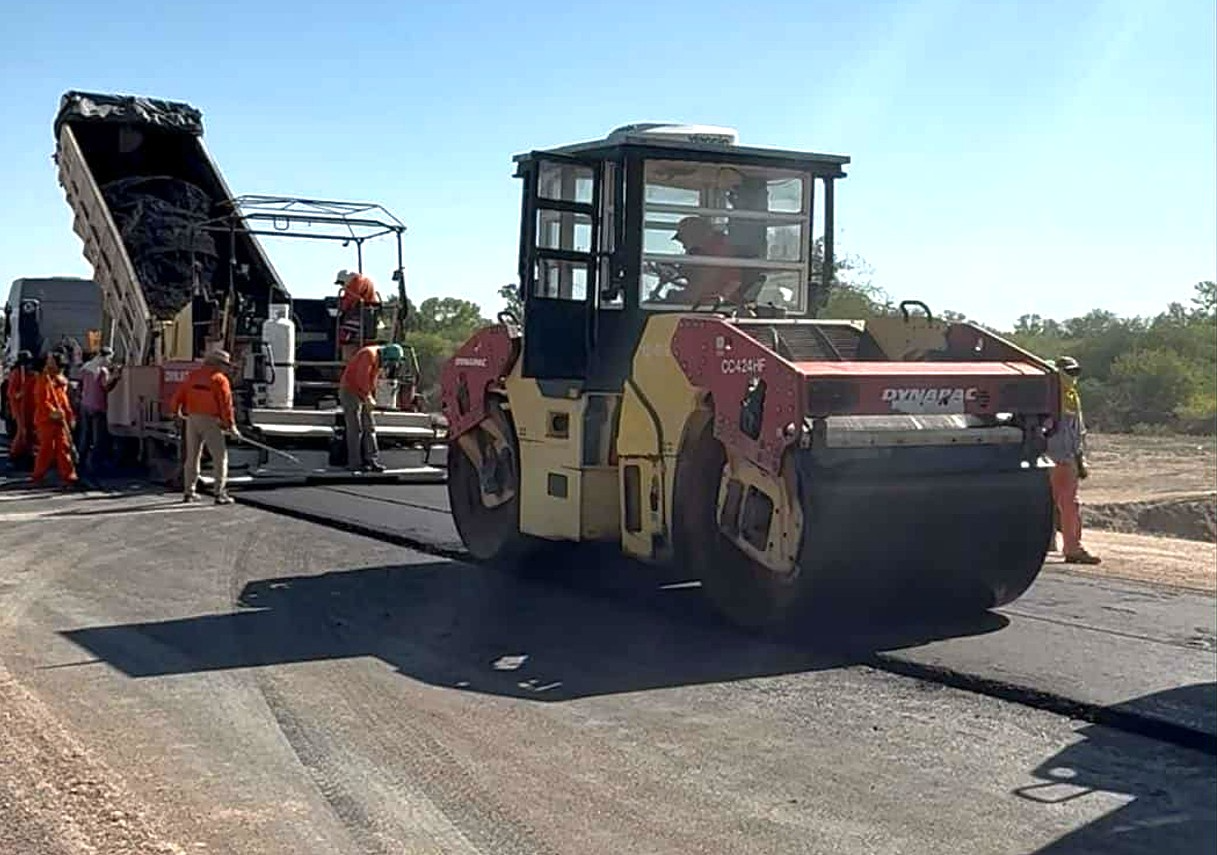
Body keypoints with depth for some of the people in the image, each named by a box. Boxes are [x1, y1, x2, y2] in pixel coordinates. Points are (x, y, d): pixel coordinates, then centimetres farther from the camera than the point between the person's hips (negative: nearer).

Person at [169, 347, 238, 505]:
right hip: (210, 421, -6)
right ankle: (220, 494, -6)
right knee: (220, 457, 0)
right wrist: (231, 425, -7)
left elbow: (178, 397, 9)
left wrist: (176, 411, 28)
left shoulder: (192, 376, 9)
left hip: (192, 419, 6)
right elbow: (226, 404, -13)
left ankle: (188, 492, 20)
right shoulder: (220, 379, -7)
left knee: (192, 456, 15)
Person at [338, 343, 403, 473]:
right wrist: (368, 397, -23)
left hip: (362, 393, 9)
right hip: (350, 392, -9)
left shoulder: (378, 359, 9)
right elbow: (362, 377, -26)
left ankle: (372, 460, 6)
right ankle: (354, 463, -3)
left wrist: (371, 397, 5)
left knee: (369, 427, 6)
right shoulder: (369, 355, -20)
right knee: (356, 429, -7)